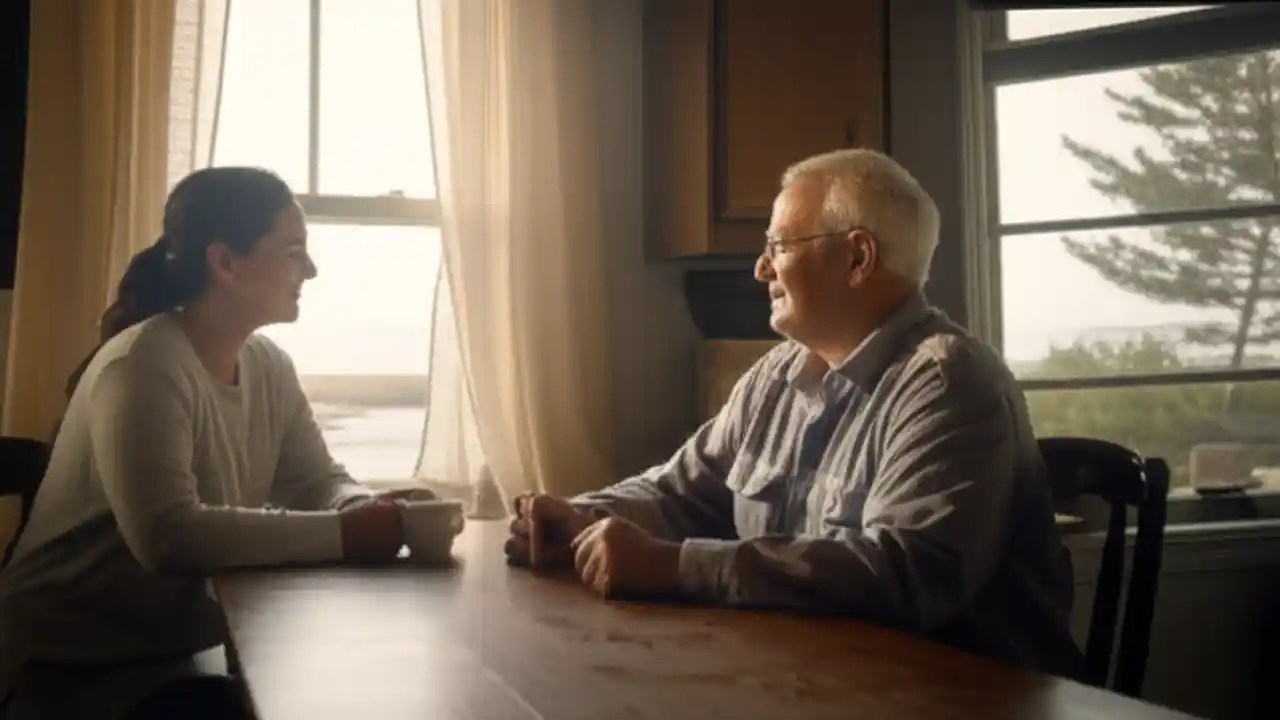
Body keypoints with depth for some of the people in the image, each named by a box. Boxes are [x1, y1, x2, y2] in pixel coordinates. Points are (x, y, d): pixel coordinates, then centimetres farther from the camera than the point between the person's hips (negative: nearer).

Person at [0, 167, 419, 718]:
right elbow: (167, 535, -34)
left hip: (185, 643, 8)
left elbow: (317, 482, 5)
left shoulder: (269, 367, 2)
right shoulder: (143, 366, -24)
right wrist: (342, 533, -33)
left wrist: (366, 510, -19)